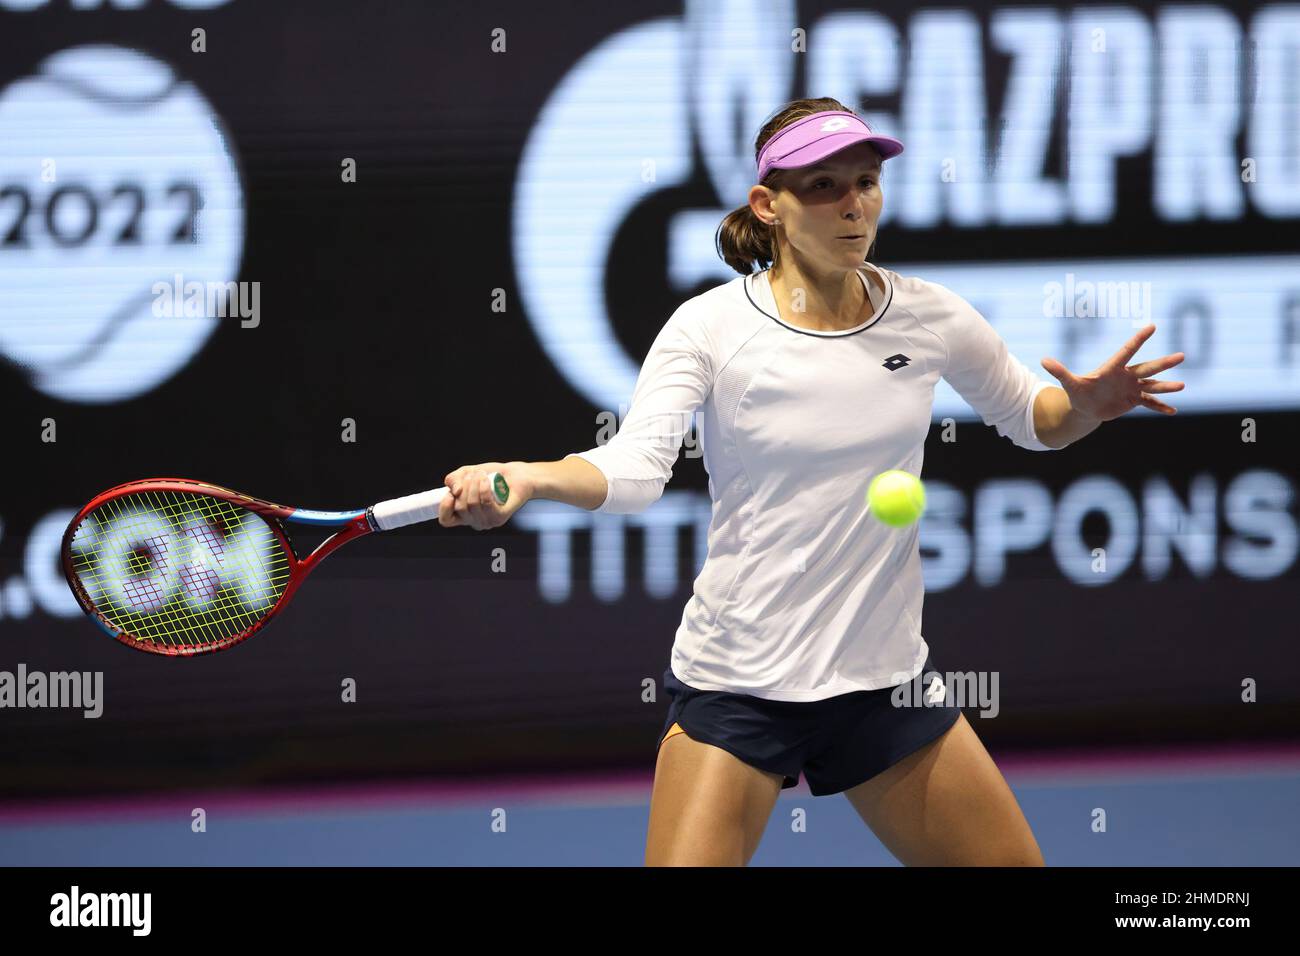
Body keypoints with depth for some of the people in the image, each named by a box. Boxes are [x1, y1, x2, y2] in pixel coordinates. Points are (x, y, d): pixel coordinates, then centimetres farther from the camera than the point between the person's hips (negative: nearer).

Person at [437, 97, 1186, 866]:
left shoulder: (930, 318, -1)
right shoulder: (711, 327, -11)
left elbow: (1030, 419, 14)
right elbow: (636, 466, -23)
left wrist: (1085, 406, -9)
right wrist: (523, 478, -43)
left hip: (887, 679, 4)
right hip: (736, 682, -4)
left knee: (1014, 862, 6)